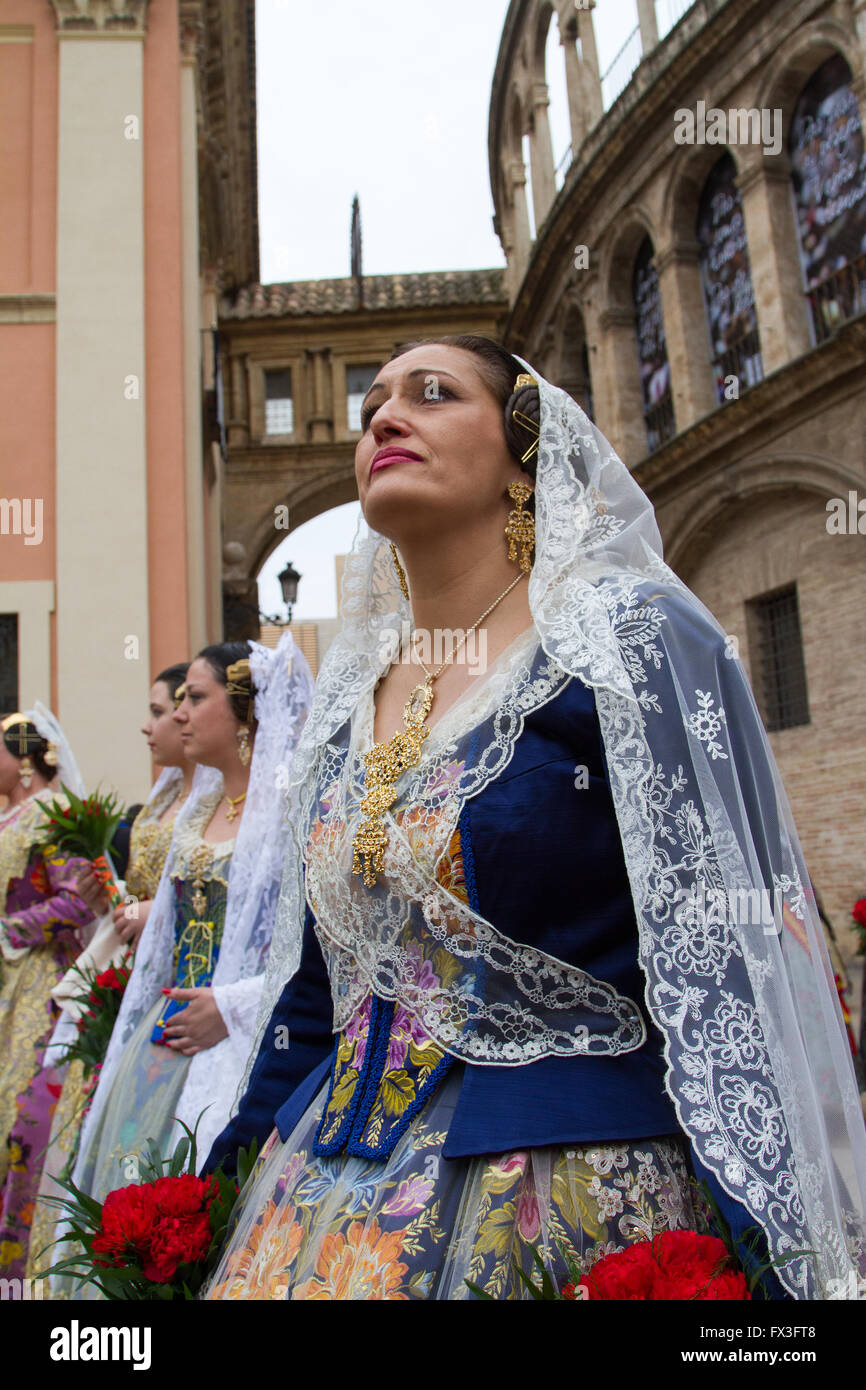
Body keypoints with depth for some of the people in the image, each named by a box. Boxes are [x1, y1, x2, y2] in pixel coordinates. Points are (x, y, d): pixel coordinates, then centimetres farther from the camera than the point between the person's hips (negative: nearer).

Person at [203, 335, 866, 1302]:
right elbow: (311, 979, 13)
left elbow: (731, 952, -15)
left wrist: (758, 1255, -18)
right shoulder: (349, 687, 8)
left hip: (575, 1196, -5)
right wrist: (232, 1174, 14)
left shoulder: (630, 634, -11)